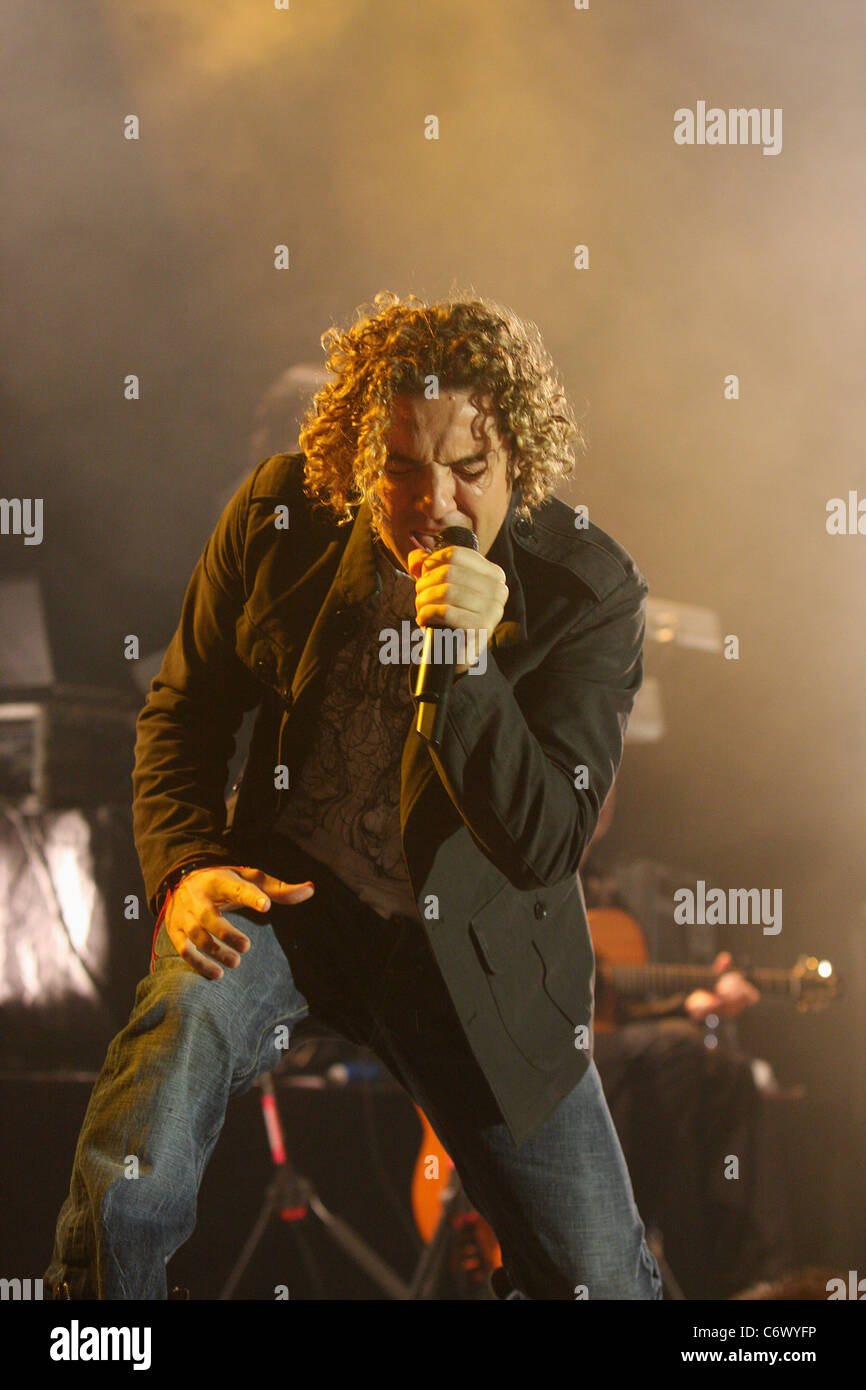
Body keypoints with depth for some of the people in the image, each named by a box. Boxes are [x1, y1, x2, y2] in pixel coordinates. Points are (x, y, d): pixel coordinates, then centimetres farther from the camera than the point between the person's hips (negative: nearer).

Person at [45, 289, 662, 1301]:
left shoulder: (590, 592, -14)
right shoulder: (281, 513, -7)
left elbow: (544, 845, -18)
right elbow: (182, 711, 7)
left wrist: (466, 666, -31)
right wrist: (184, 867, -10)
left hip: (468, 944, 0)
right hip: (277, 891, 0)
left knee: (604, 1282, 2)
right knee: (124, 1192, -26)